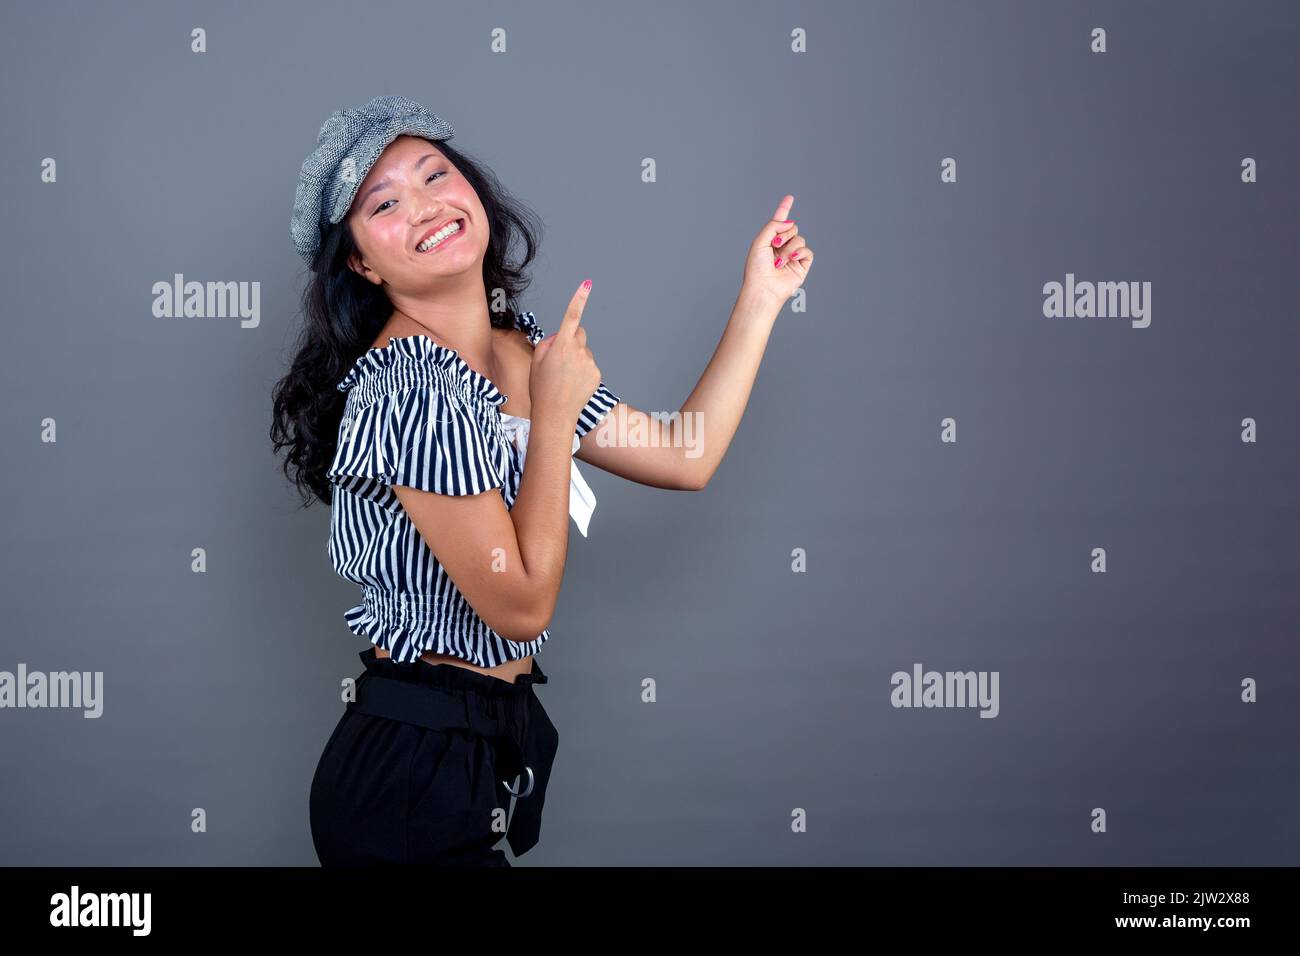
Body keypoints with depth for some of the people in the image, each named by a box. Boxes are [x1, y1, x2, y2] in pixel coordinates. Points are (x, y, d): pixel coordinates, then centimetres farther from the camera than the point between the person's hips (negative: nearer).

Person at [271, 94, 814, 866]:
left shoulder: (527, 350, 4)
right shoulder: (410, 393, -24)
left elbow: (685, 458, 10)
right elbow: (522, 605, -22)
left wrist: (762, 299, 12)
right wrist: (556, 411, -17)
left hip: (490, 749, 9)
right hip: (413, 776, -9)